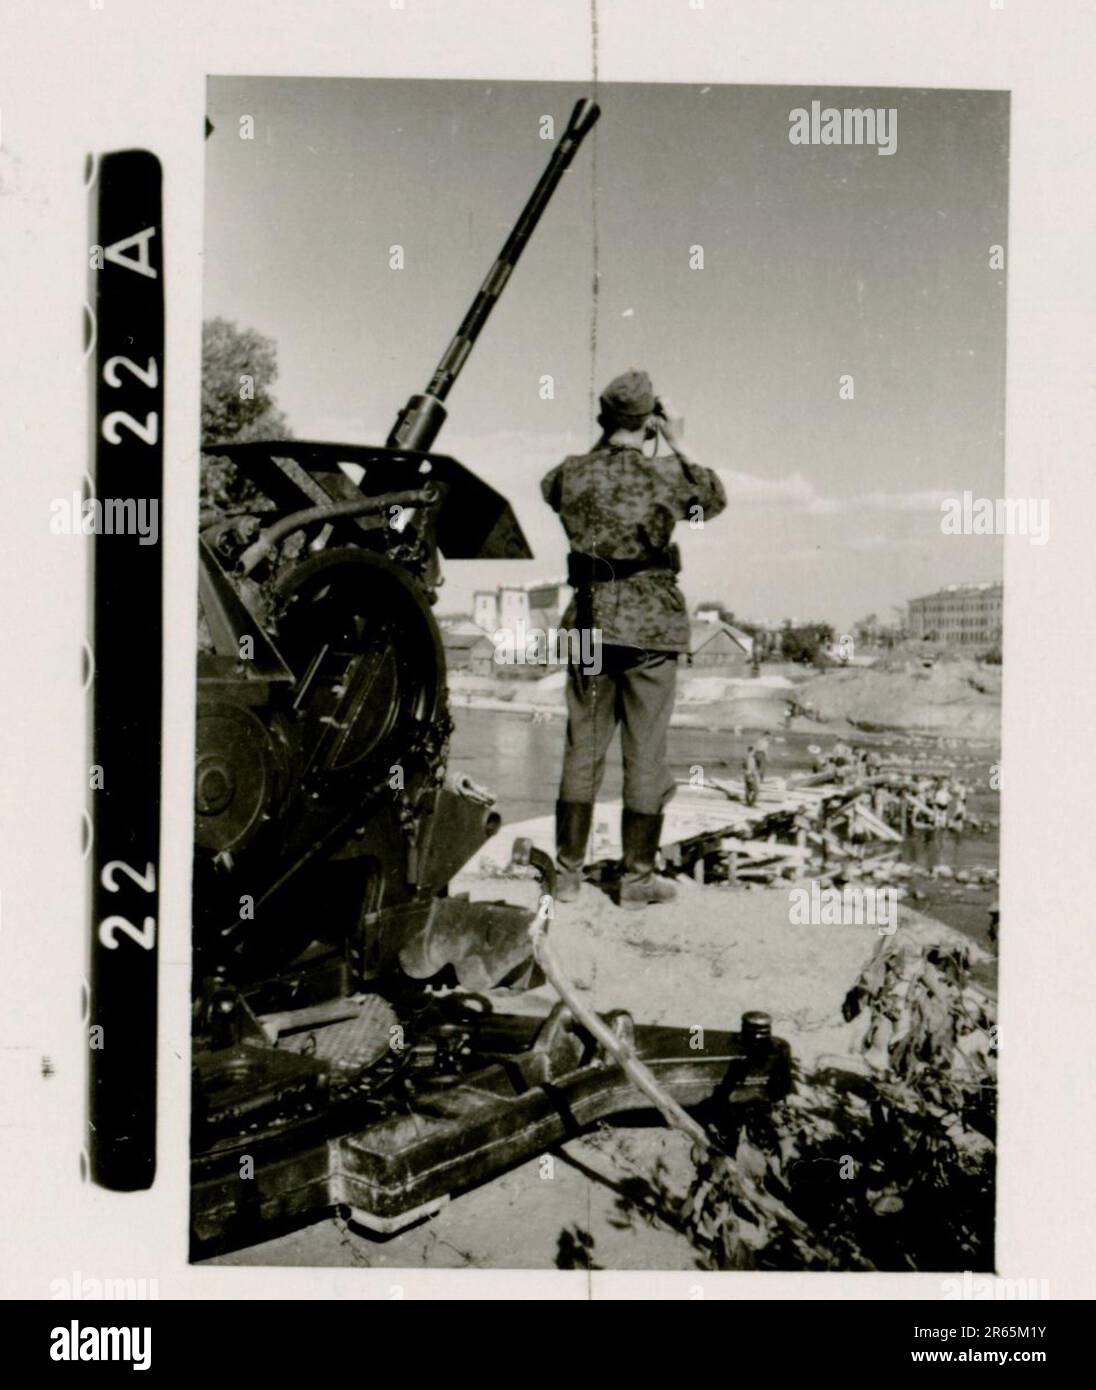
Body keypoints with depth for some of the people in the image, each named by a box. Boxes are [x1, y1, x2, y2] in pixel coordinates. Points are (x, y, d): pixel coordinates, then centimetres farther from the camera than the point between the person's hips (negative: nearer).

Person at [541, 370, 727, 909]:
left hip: (590, 623, 3)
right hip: (651, 627, -3)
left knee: (582, 748, 11)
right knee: (645, 752, 5)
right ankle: (637, 878, 13)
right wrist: (678, 446, 14)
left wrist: (599, 445, 21)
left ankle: (568, 872, 19)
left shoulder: (572, 472, -2)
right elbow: (715, 499, 9)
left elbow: (550, 487, 23)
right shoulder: (664, 474, -10)